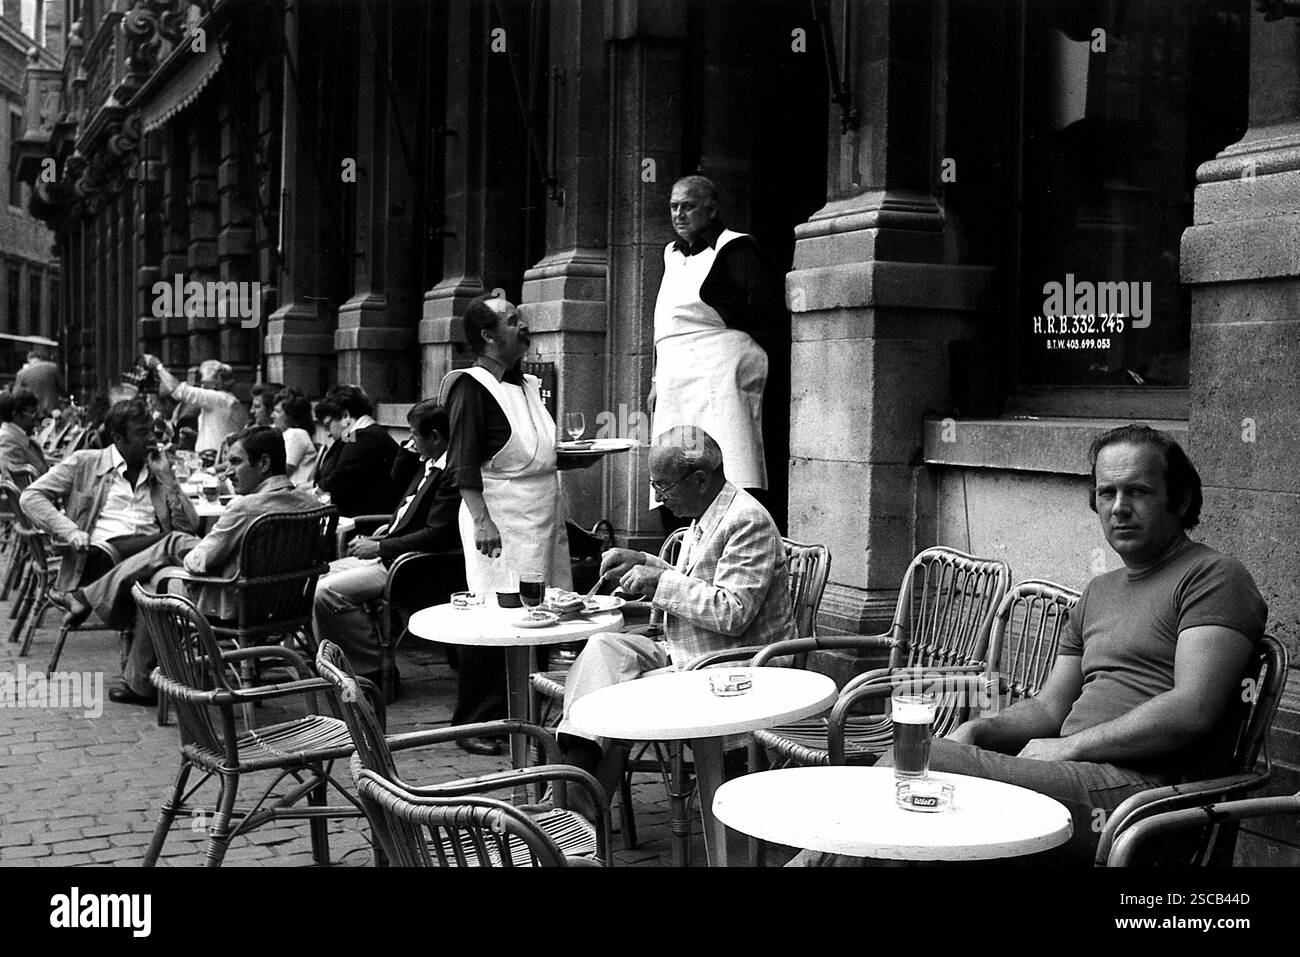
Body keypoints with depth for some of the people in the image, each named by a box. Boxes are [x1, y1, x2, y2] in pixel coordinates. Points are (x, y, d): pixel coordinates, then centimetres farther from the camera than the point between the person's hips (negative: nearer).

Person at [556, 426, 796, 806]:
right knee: (605, 647, -8)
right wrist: (642, 563, 12)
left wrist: (659, 581, -20)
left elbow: (732, 613, -26)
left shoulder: (747, 521, -19)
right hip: (686, 657, 10)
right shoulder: (705, 518, 12)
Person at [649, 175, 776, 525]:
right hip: (675, 376, 8)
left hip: (718, 367, -8)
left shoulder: (733, 248, 0)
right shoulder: (673, 254, 23)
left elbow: (759, 305, -12)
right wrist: (657, 381, 20)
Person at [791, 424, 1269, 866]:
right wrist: (978, 730, 2)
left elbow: (1192, 710, -14)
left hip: (1147, 786, -8)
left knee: (919, 760, -24)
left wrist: (1070, 745, -11)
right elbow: (1050, 706, 22)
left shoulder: (1214, 577, -1)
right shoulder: (1098, 593, 25)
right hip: (1083, 774, 8)